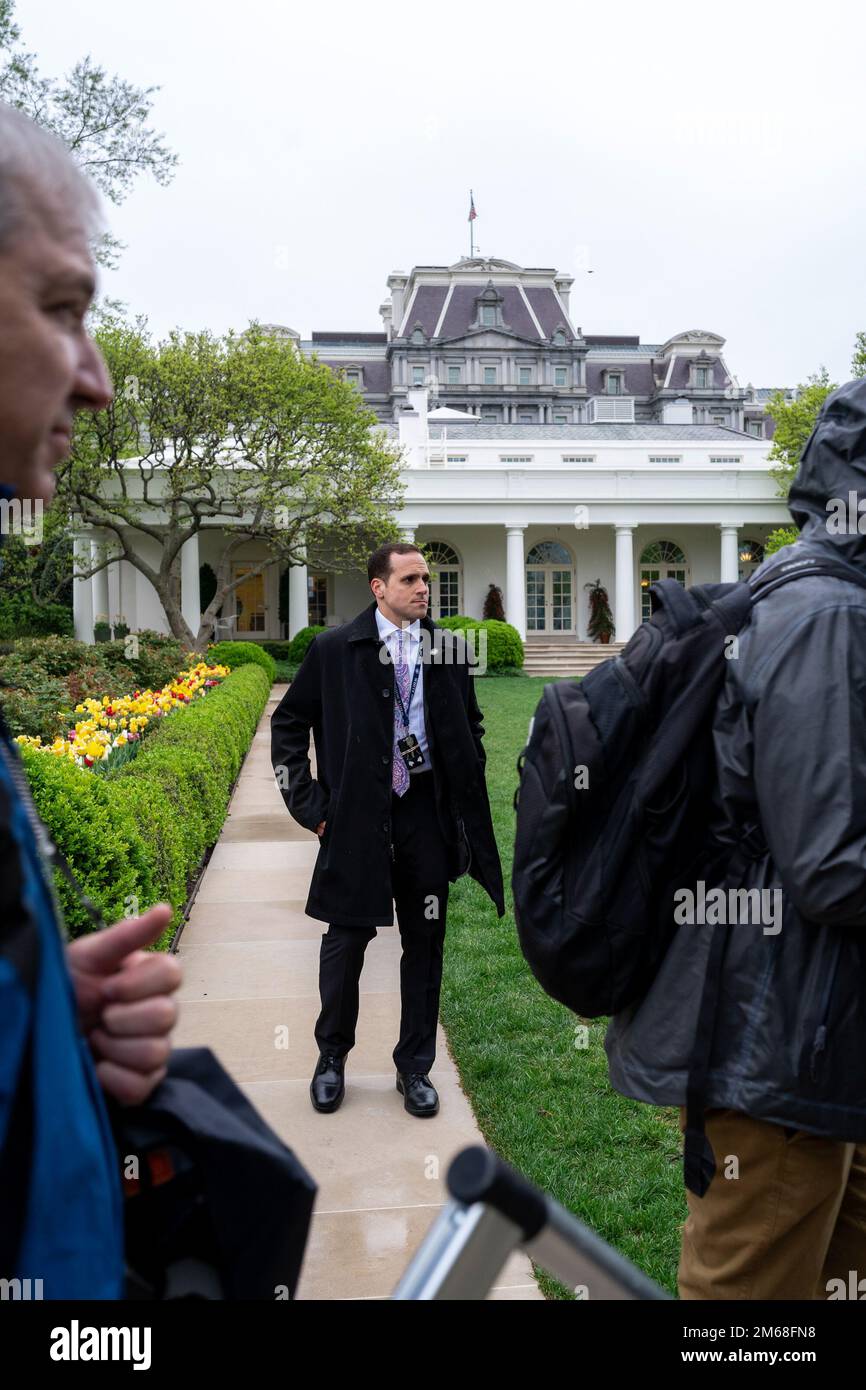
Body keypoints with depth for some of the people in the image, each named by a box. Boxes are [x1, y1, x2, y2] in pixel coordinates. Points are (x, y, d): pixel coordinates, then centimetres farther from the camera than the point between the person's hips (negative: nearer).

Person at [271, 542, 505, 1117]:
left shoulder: (449, 649, 4)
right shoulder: (335, 649, -2)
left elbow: (469, 729, 16)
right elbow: (289, 723, 5)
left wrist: (465, 801, 9)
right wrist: (309, 803, -2)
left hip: (426, 811, 2)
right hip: (357, 813, -2)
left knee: (425, 942, 10)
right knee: (347, 935, 6)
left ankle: (415, 1066, 26)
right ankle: (332, 1057, 29)